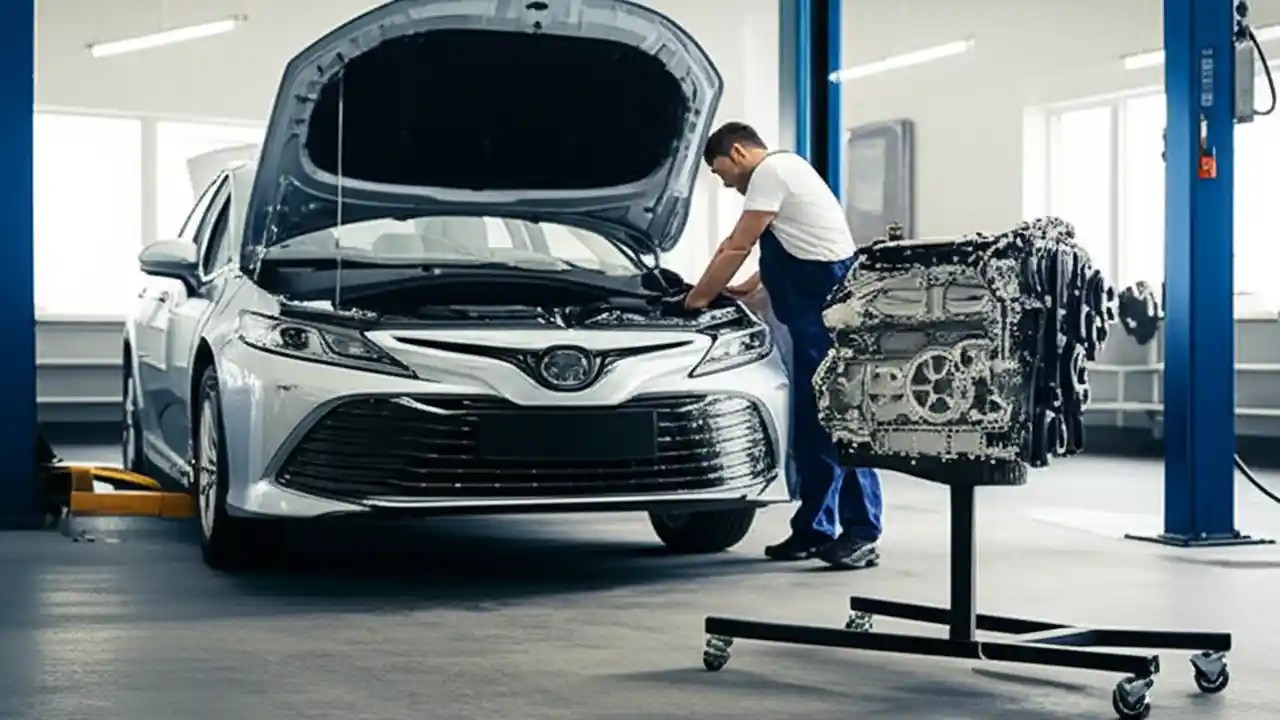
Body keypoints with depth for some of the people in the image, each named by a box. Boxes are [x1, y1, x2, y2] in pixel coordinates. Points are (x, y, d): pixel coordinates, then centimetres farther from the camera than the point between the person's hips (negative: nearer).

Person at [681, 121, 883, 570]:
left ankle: (861, 533, -12)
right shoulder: (785, 168, 24)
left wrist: (699, 296, 5)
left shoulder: (771, 172, -8)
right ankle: (814, 530, 15)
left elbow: (736, 250, -6)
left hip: (828, 306, -11)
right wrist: (750, 287, 27)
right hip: (816, 311, 11)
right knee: (811, 423, 11)